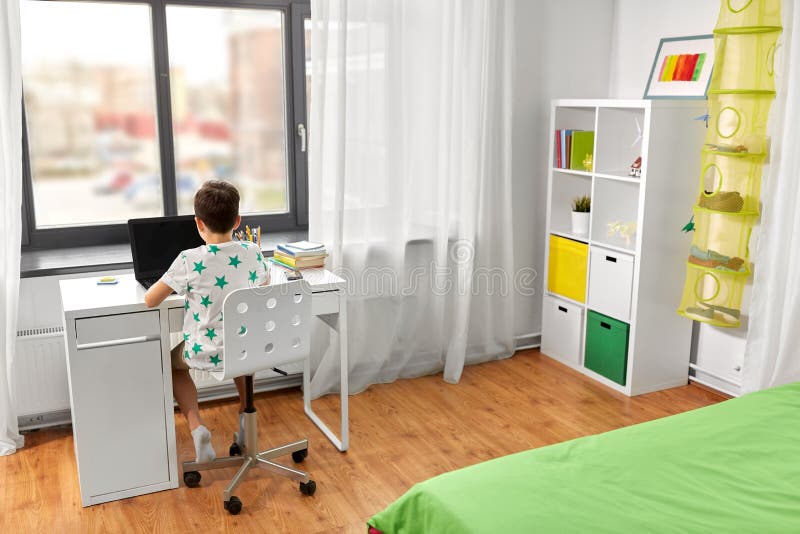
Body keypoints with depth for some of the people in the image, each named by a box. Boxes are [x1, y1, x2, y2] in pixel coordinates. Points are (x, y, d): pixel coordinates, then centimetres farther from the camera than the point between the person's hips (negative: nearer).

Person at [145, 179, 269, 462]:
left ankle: (196, 427, 10)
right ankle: (246, 413, 29)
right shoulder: (253, 253, -8)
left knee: (172, 362, 30)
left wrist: (173, 285, 8)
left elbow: (150, 300, -11)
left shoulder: (189, 261, -20)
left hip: (206, 354, -3)